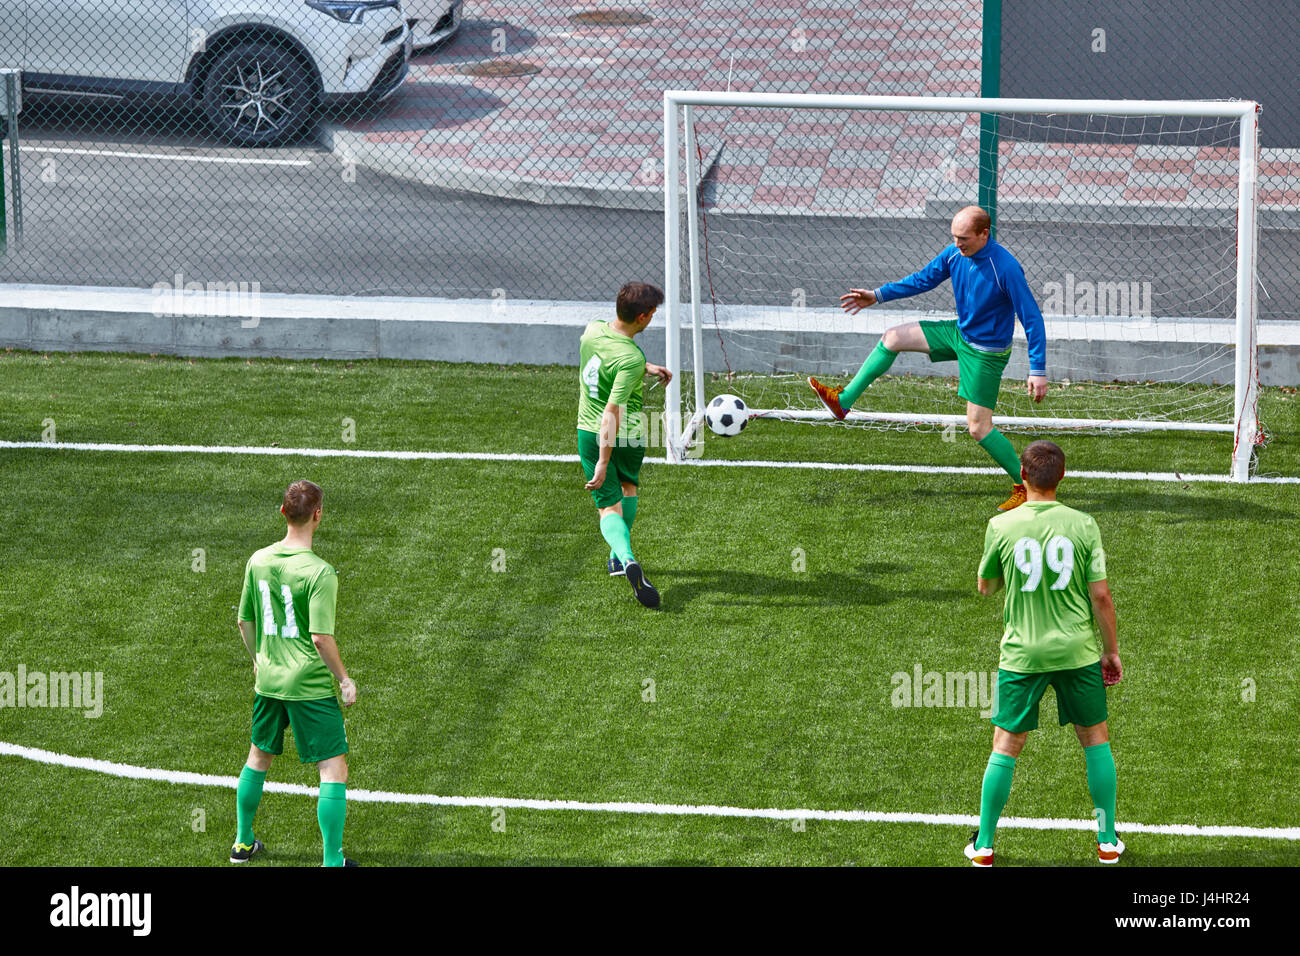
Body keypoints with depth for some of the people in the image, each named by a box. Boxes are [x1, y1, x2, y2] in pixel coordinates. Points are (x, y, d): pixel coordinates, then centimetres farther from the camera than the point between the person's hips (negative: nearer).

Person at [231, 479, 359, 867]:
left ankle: (243, 842, 37)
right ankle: (332, 861, 1)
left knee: (259, 757, 25)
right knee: (334, 769, 1)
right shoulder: (320, 572, -19)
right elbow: (320, 637, -22)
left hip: (268, 681, 7)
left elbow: (244, 621, 10)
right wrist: (344, 678, -9)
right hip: (310, 685, -7)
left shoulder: (258, 561, 0)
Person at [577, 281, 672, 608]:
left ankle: (626, 558, -24)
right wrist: (603, 462, -28)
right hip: (628, 433, -4)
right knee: (629, 486, 27)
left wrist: (647, 368, 17)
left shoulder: (593, 330, -8)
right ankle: (617, 556, 38)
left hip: (588, 431, 4)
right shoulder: (631, 359, -27)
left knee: (609, 506, 2)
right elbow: (612, 412, -30)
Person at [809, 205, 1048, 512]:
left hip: (986, 353, -7)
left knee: (978, 428, -5)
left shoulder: (1006, 268, -30)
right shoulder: (955, 253, -8)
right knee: (892, 338, 6)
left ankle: (1025, 486, 9)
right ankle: (843, 401, 12)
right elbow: (923, 279, 10)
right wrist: (877, 295, 7)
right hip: (959, 331, 8)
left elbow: (1032, 319, -25)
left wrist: (1038, 371, -27)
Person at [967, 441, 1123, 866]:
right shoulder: (1082, 525, -8)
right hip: (1078, 651, 0)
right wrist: (1112, 651, 5)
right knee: (1095, 738, 16)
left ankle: (983, 844, 14)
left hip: (1022, 652, 0)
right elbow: (1101, 596, -6)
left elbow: (985, 586, 8)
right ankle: (1108, 841, 20)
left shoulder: (1001, 526, -7)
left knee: (1006, 746, 9)